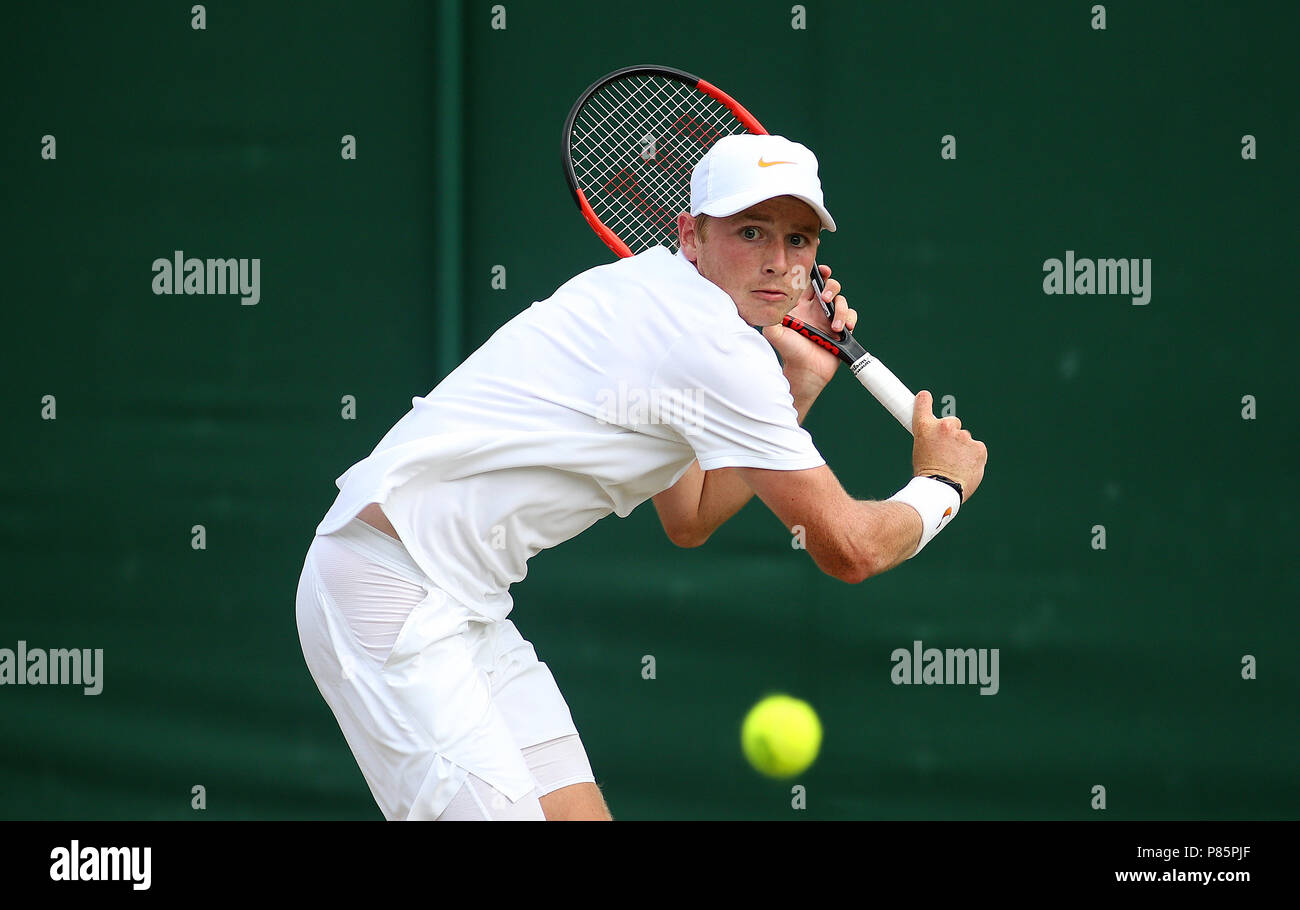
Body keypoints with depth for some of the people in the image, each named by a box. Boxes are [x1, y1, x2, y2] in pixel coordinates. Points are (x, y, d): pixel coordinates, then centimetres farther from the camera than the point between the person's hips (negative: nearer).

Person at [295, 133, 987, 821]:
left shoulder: (657, 295, 13)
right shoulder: (717, 345, -16)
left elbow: (688, 518, 23)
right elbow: (850, 550, -10)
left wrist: (801, 378, 18)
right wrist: (940, 486, 9)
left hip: (462, 605, 10)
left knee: (577, 810, 5)